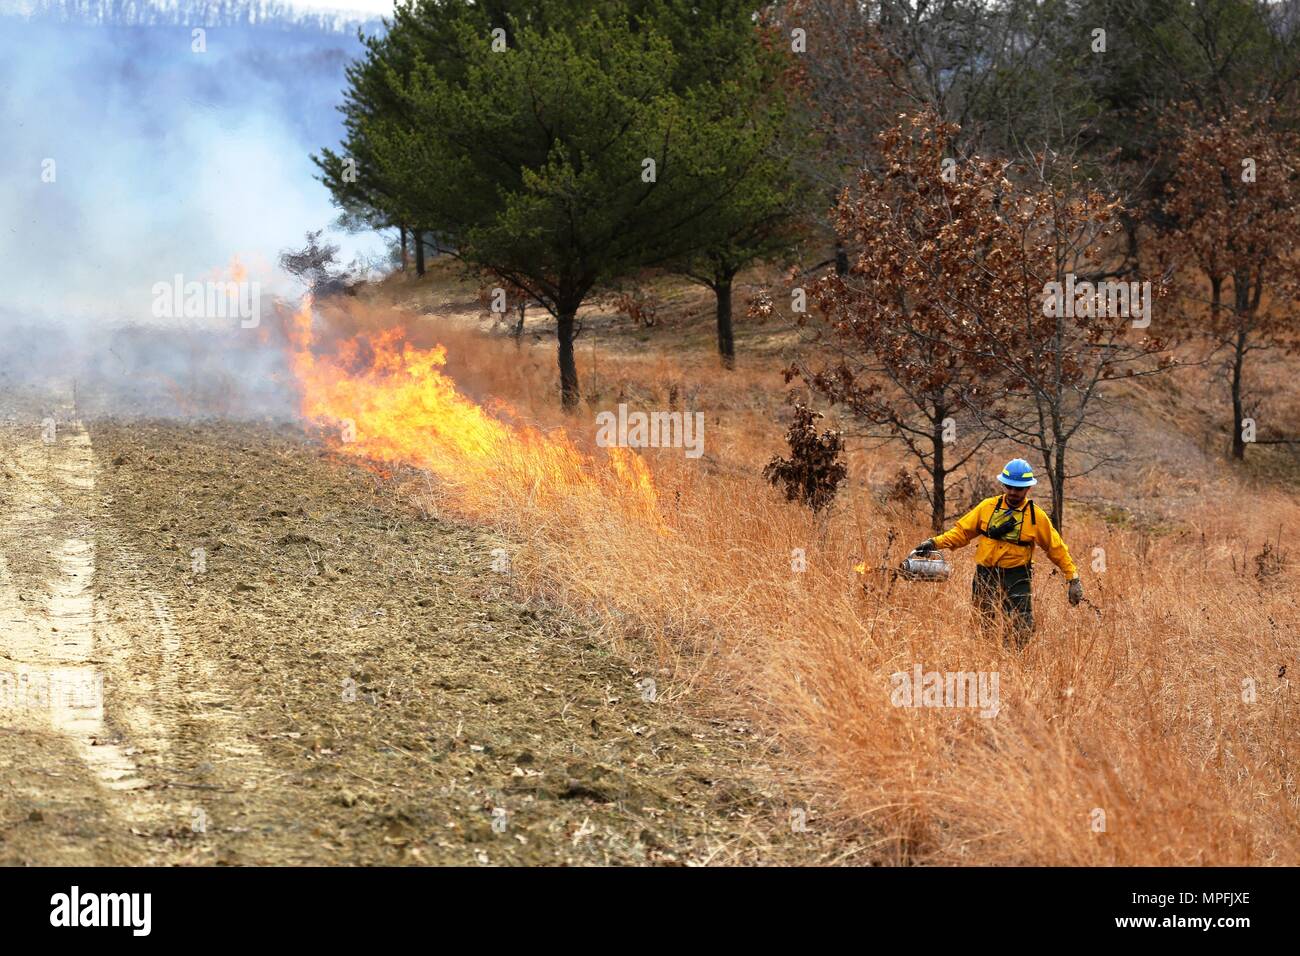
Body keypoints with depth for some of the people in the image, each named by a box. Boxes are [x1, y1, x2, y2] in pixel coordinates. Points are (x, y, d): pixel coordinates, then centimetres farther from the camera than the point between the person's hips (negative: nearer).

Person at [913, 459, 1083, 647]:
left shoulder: (1036, 516, -2)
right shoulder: (988, 507, 2)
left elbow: (1056, 548, 3)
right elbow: (962, 531, 5)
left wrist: (1073, 578, 0)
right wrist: (935, 543, -8)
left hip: (1017, 580, -2)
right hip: (985, 577, 2)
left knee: (1022, 633, -11)